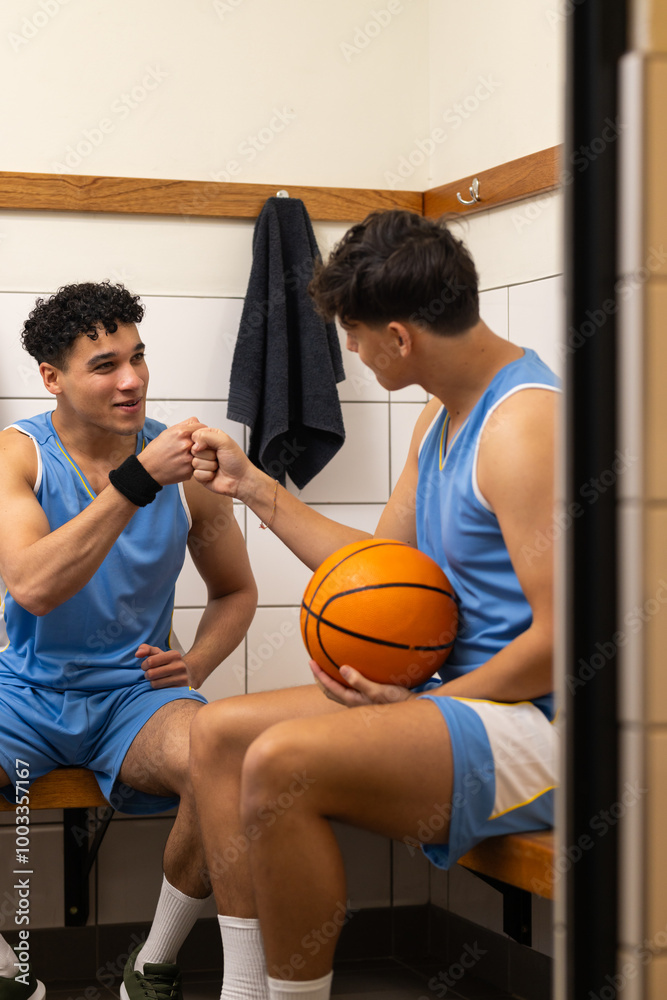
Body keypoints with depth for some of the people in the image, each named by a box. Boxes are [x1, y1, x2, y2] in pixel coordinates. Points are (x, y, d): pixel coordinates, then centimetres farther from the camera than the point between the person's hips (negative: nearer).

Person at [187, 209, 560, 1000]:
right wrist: (253, 486, 20)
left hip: (536, 725, -10)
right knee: (219, 734, 6)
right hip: (459, 698, 11)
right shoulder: (439, 420, 14)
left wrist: (418, 701, -14)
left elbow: (560, 642, -23)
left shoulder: (524, 424, -18)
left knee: (282, 760, -28)